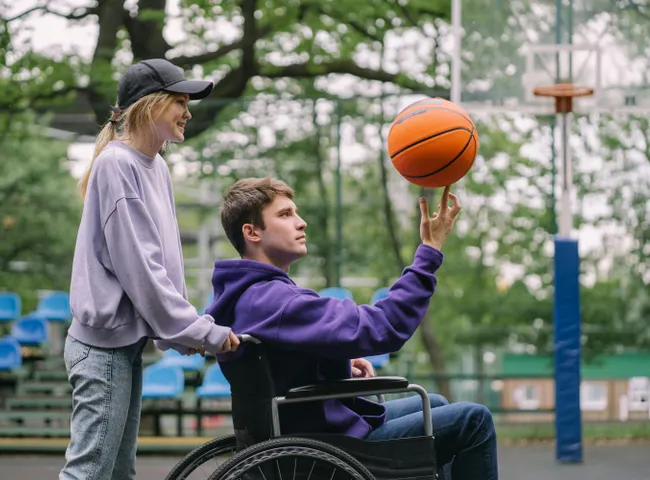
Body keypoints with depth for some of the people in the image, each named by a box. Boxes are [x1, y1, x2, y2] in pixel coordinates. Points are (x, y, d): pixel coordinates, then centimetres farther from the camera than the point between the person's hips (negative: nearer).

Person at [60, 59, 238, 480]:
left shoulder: (157, 168, 13)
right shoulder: (116, 164, -13)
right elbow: (136, 264, -18)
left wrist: (180, 330, 1)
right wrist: (201, 331, -15)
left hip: (128, 340, 9)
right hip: (105, 342, -9)